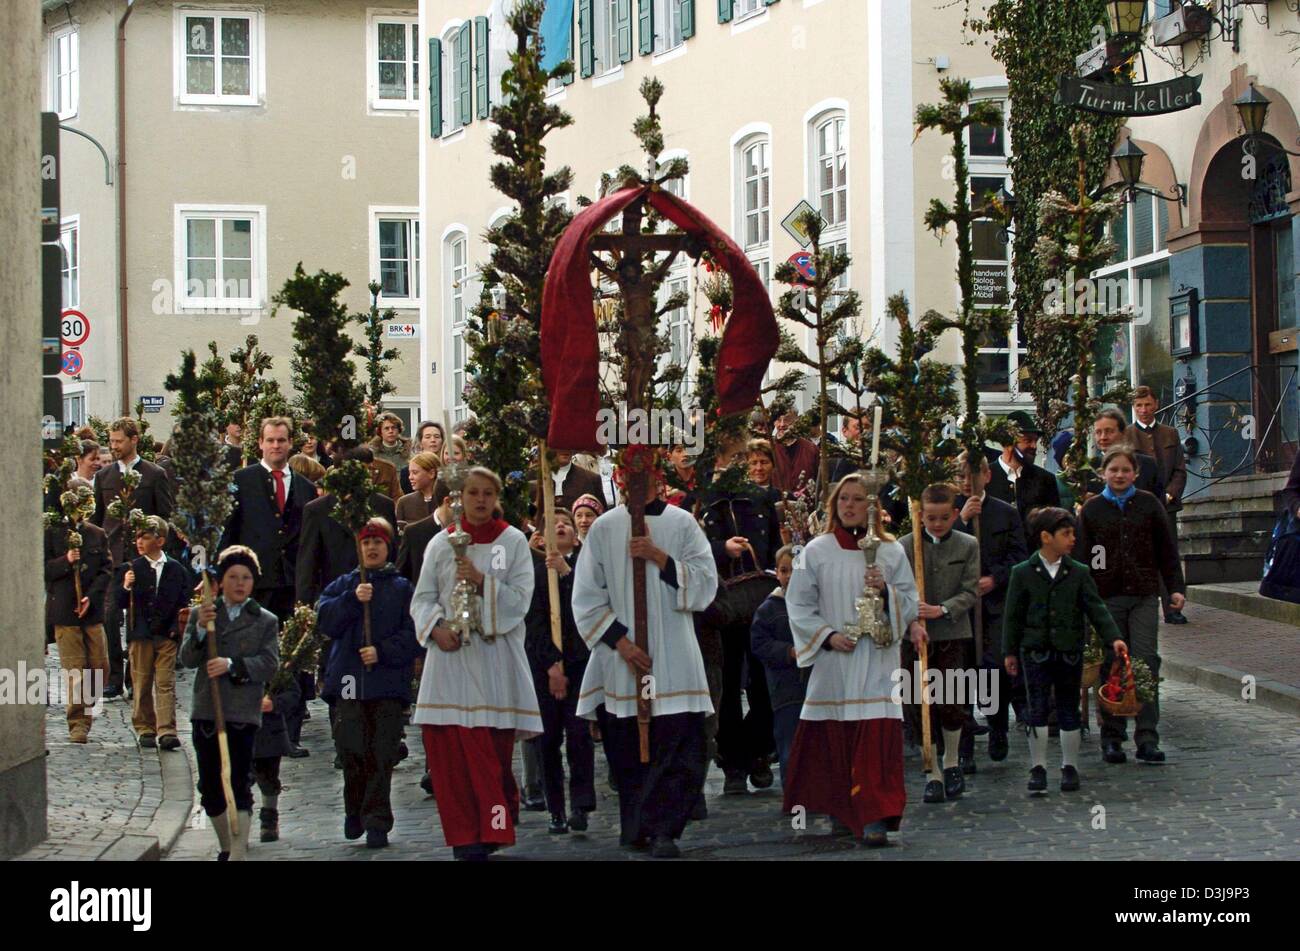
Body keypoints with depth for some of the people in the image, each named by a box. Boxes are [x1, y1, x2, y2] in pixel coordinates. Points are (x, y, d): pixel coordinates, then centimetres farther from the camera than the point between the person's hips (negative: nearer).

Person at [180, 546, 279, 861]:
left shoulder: (266, 621, 7)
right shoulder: (201, 614, 12)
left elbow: (269, 664, -4)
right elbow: (187, 660, 3)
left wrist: (232, 665, -18)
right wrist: (200, 629, -13)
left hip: (243, 713, -3)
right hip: (206, 711, 3)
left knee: (240, 786, -9)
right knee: (210, 787, 9)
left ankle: (238, 854, -11)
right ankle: (226, 847, 26)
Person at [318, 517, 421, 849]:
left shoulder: (402, 588, 7)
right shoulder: (344, 585, 15)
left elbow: (415, 635, -1)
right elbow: (325, 620, 0)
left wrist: (383, 652, -12)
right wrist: (353, 599, -13)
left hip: (388, 683, -2)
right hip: (348, 681, 2)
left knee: (381, 756, -4)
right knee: (351, 753, 1)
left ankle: (377, 822, -1)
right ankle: (354, 812, 22)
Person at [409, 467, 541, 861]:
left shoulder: (513, 542, 5)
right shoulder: (441, 543, 11)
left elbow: (520, 599, -3)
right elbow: (422, 598, 10)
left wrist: (481, 580, -16)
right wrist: (436, 627, -9)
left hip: (495, 655, -2)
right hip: (450, 654, 2)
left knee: (491, 750, -7)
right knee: (449, 748, -3)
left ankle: (491, 830, -1)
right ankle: (463, 832, 5)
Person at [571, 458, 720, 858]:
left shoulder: (683, 524, 5)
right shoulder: (604, 528, 5)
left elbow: (705, 585, -1)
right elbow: (587, 597, 3)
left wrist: (660, 556, -12)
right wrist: (619, 641, -7)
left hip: (673, 659, -1)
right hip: (621, 659, 1)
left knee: (675, 746, -9)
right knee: (628, 748, 5)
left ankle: (663, 829, -7)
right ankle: (637, 827, 15)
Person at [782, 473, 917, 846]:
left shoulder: (890, 552, 7)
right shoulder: (816, 551, 5)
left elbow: (910, 604, 7)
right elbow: (798, 605, 3)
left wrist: (886, 590, -13)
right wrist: (827, 635, -10)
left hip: (876, 663, -1)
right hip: (831, 662, 1)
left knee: (877, 737, -13)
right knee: (832, 739, 7)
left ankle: (874, 817, -16)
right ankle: (841, 809, 26)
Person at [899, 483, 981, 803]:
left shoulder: (968, 546, 3)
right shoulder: (905, 546, 0)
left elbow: (970, 592, -1)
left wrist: (942, 609, -16)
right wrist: (913, 624, -19)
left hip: (953, 634, 0)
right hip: (916, 635, 0)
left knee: (951, 703, 1)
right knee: (923, 704, 1)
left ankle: (951, 762, 22)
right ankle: (932, 773, 8)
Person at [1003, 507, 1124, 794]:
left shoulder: (1078, 573, 3)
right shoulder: (1023, 573, -1)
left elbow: (1095, 607, 1)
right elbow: (1012, 615, 2)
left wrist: (1113, 637, -11)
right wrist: (1009, 651, 1)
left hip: (1070, 651, 2)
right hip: (1036, 651, -2)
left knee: (1069, 709, 8)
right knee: (1037, 709, -1)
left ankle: (1070, 766, 18)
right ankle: (1038, 767, 8)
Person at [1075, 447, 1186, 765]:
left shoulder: (1149, 504, 6)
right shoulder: (1092, 509, 5)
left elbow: (1167, 550, 10)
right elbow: (1081, 556, 6)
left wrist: (1176, 588, 5)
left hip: (1144, 595, 0)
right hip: (1107, 597, 0)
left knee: (1146, 663, -7)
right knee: (1111, 665, 2)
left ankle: (1147, 738, -5)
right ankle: (1112, 737, 9)